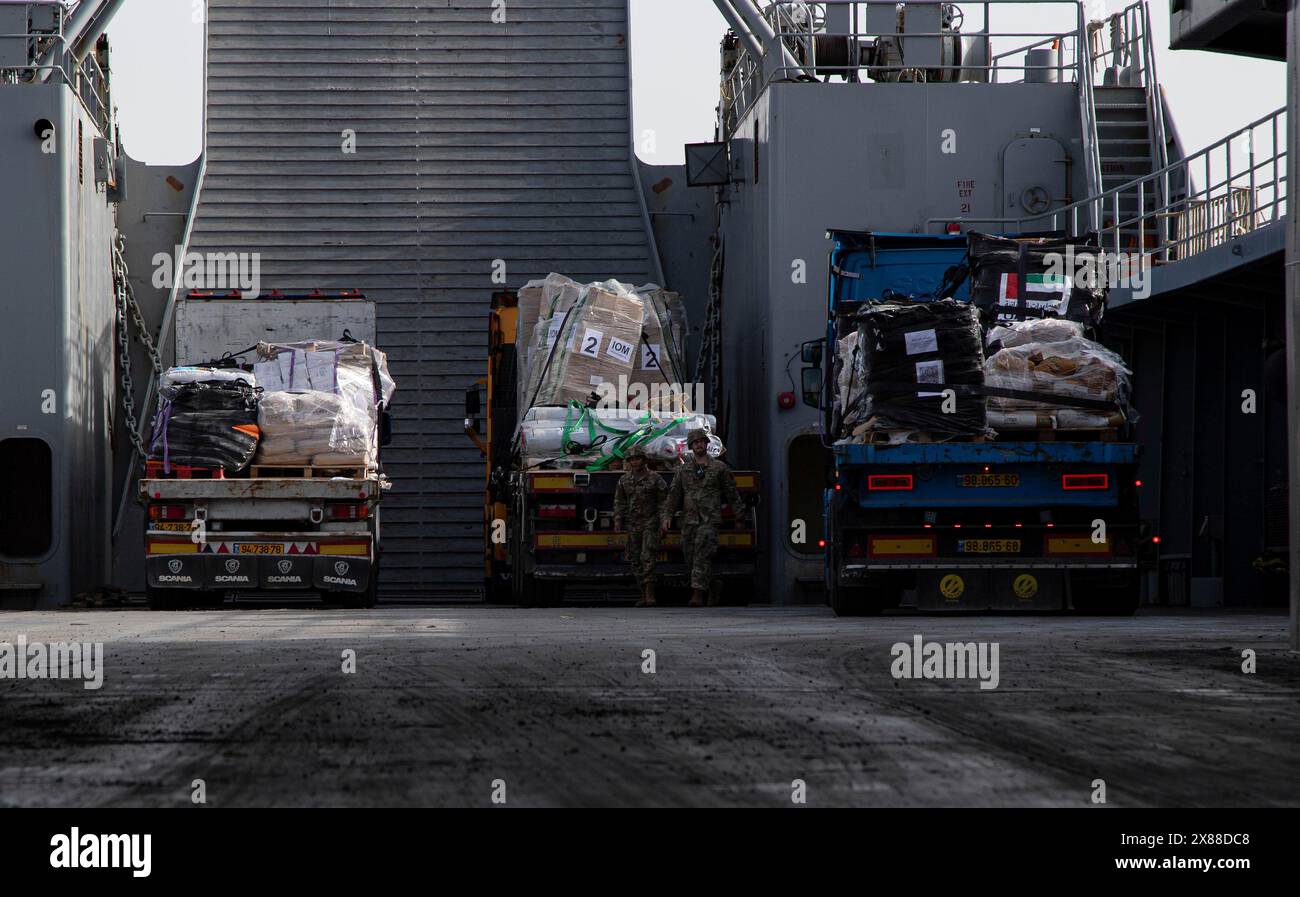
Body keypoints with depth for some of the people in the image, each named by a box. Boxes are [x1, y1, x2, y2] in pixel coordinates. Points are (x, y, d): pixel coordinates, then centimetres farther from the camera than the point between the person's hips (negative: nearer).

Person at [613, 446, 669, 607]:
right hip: (633, 525, 5)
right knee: (636, 560, 5)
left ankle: (650, 595, -20)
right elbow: (619, 502, 14)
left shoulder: (655, 478, -1)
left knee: (647, 557, -16)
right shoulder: (624, 480, 11)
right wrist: (618, 520, 4)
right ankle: (644, 595, 12)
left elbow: (663, 501, 0)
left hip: (650, 523, -5)